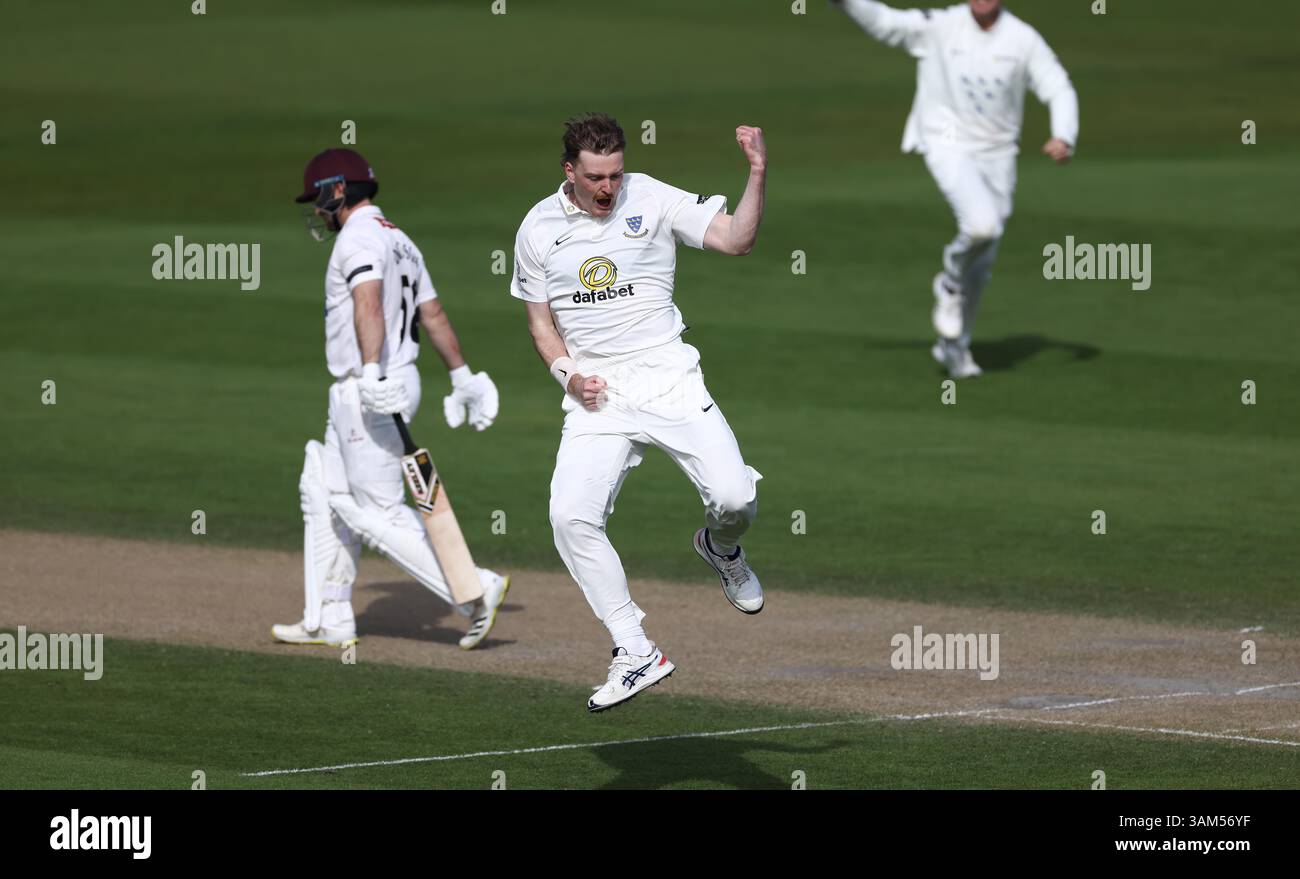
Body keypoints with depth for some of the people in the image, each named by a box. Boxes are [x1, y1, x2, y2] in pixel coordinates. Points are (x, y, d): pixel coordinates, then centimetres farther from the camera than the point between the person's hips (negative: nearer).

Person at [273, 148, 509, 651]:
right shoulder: (399, 241, 18)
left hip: (371, 393, -11)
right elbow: (433, 314, 21)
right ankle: (329, 622, 19)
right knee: (325, 496, 16)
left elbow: (369, 305, -31)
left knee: (379, 514, -9)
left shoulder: (359, 238, -14)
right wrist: (463, 379, 26)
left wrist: (372, 373, -43)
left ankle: (476, 592, -11)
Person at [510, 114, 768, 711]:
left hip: (666, 378, -2)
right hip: (596, 394, 2)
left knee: (734, 496, -19)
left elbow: (735, 240, -9)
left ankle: (721, 548, 22)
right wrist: (566, 371, -3)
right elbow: (540, 321, 15)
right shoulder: (539, 229, 6)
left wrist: (758, 175, -23)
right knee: (570, 515, -18)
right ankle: (636, 655, -7)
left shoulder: (652, 200, -2)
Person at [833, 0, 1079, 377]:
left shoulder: (1024, 39, -3)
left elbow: (1059, 90, -3)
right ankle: (950, 283, 4)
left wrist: (1063, 139, -21)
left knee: (982, 262, 11)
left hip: (997, 155, 3)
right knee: (982, 225, -29)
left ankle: (953, 345, 31)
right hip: (948, 146, -3)